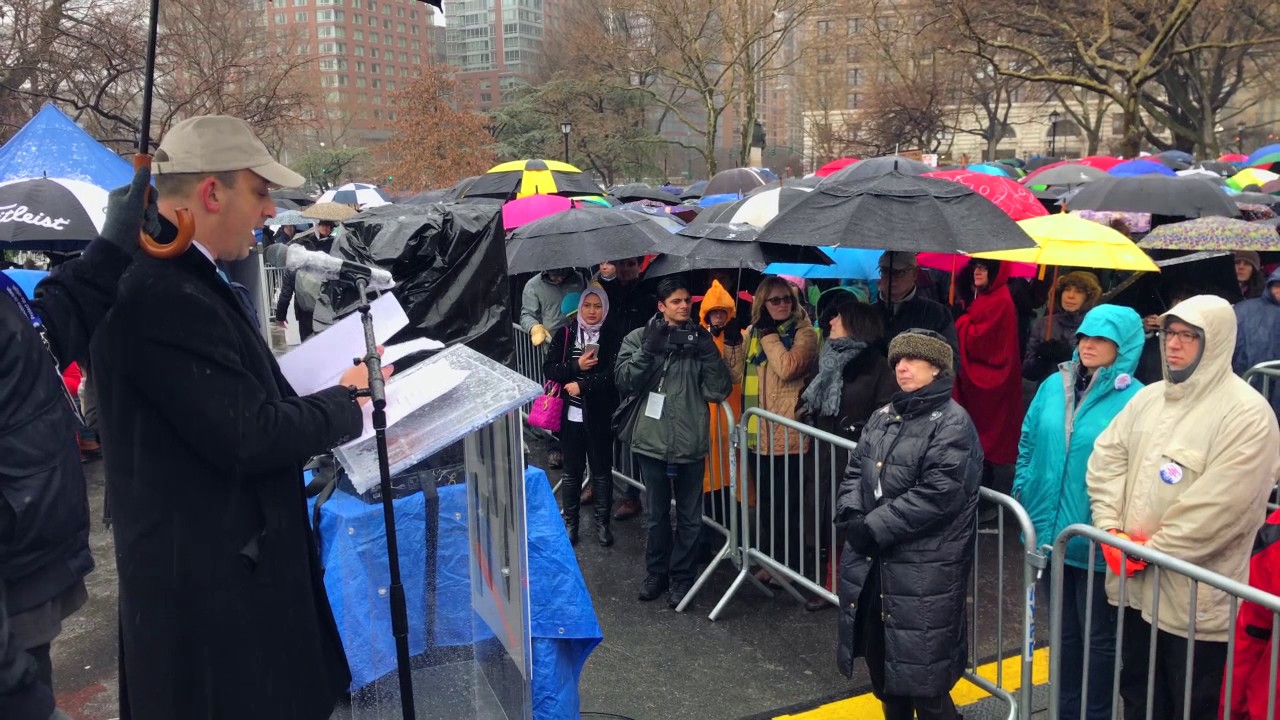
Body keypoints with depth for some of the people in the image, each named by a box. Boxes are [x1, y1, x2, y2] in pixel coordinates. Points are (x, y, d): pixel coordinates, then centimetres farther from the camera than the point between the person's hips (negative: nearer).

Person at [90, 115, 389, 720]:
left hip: (223, 559, 10)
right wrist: (349, 401, -10)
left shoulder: (173, 277, 9)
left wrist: (331, 395, 5)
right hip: (208, 575, -10)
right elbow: (247, 437, -25)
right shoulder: (164, 295, -24)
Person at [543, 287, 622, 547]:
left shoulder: (613, 337, -2)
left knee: (602, 470, 9)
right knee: (572, 470, 10)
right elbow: (549, 369, -3)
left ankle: (602, 522, 23)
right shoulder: (564, 335, 3)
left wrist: (581, 385, -15)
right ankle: (570, 522, 23)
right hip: (571, 415, 1)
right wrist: (576, 365, -17)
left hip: (600, 415, -1)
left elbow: (611, 375, -10)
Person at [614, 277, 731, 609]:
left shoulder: (699, 340, 3)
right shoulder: (639, 338, 1)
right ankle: (656, 572, 32)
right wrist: (648, 350, -19)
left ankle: (681, 576, 26)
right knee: (656, 514, 15)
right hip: (652, 442, 0)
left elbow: (718, 391, -4)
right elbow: (624, 382, -9)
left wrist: (708, 353, -15)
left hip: (690, 443, 0)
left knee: (689, 516, 10)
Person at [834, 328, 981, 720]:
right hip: (871, 560, 8)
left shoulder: (952, 422, -12)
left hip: (924, 569, -8)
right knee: (879, 654, 18)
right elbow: (856, 469, 12)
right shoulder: (883, 416, 13)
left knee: (919, 667, 0)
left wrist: (874, 527, -19)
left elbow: (937, 494, -20)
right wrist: (851, 516, -8)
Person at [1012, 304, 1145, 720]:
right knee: (1063, 629, 21)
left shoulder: (1135, 399, -14)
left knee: (1099, 636, 12)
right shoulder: (1053, 386, 3)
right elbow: (1029, 444, 11)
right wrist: (1023, 495, 5)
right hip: (1050, 530, 5)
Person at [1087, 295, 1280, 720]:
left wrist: (1151, 549, -16)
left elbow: (1219, 507, -21)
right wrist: (1110, 529, -7)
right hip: (1134, 585, 7)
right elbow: (1106, 459, 6)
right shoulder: (1148, 398, 9)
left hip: (1196, 598, -6)